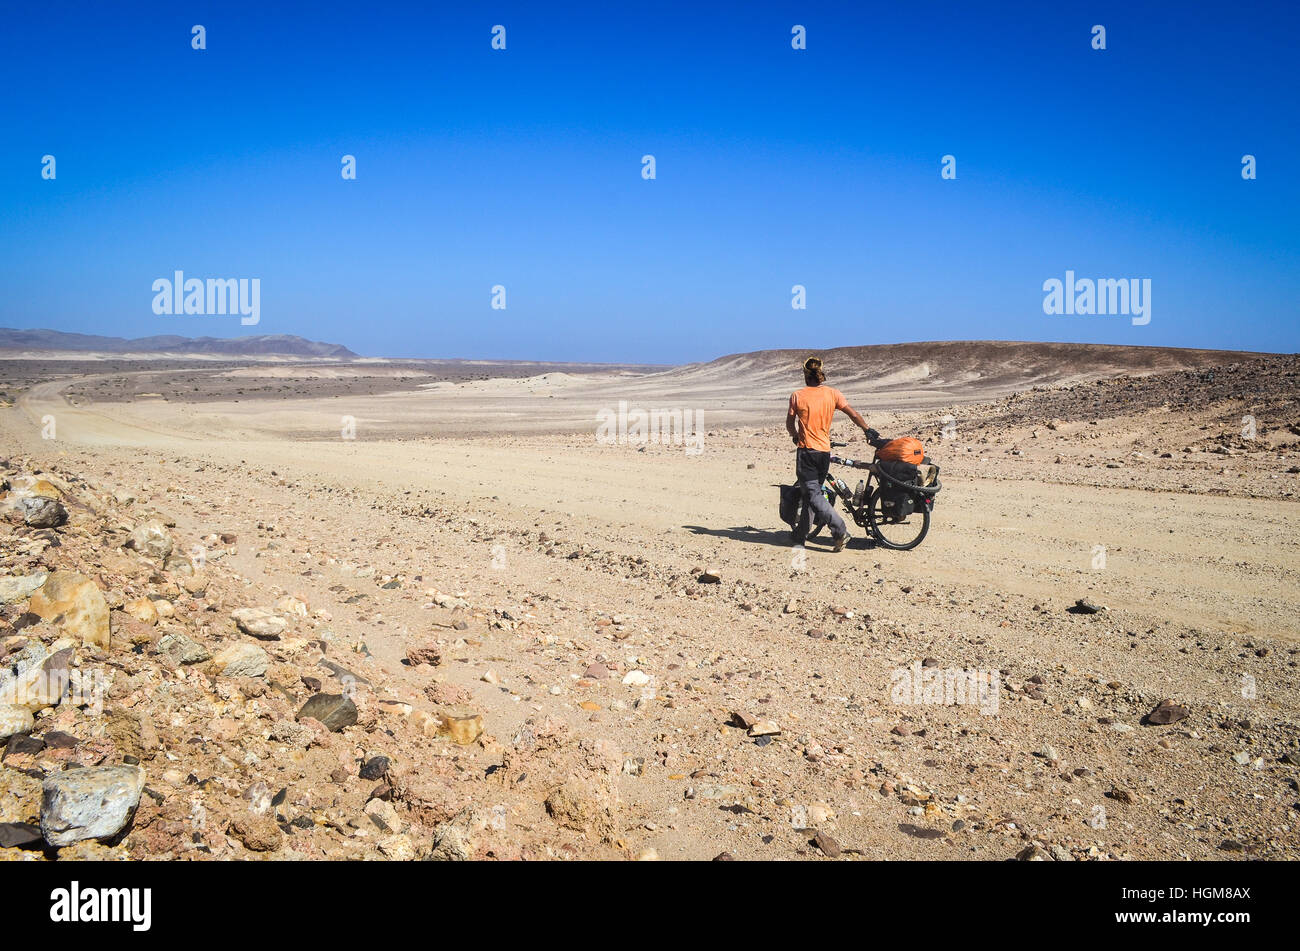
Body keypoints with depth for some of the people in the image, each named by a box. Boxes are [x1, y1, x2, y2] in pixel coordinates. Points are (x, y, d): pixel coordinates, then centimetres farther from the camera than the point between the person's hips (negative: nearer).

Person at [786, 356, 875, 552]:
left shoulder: (797, 396, -5)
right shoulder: (832, 393, 0)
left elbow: (789, 424, 4)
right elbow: (854, 414, 0)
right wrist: (868, 430, 14)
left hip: (806, 450, -4)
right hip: (825, 451, 4)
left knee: (813, 495, -7)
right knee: (811, 493, 16)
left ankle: (840, 530, -23)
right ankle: (800, 536, 22)